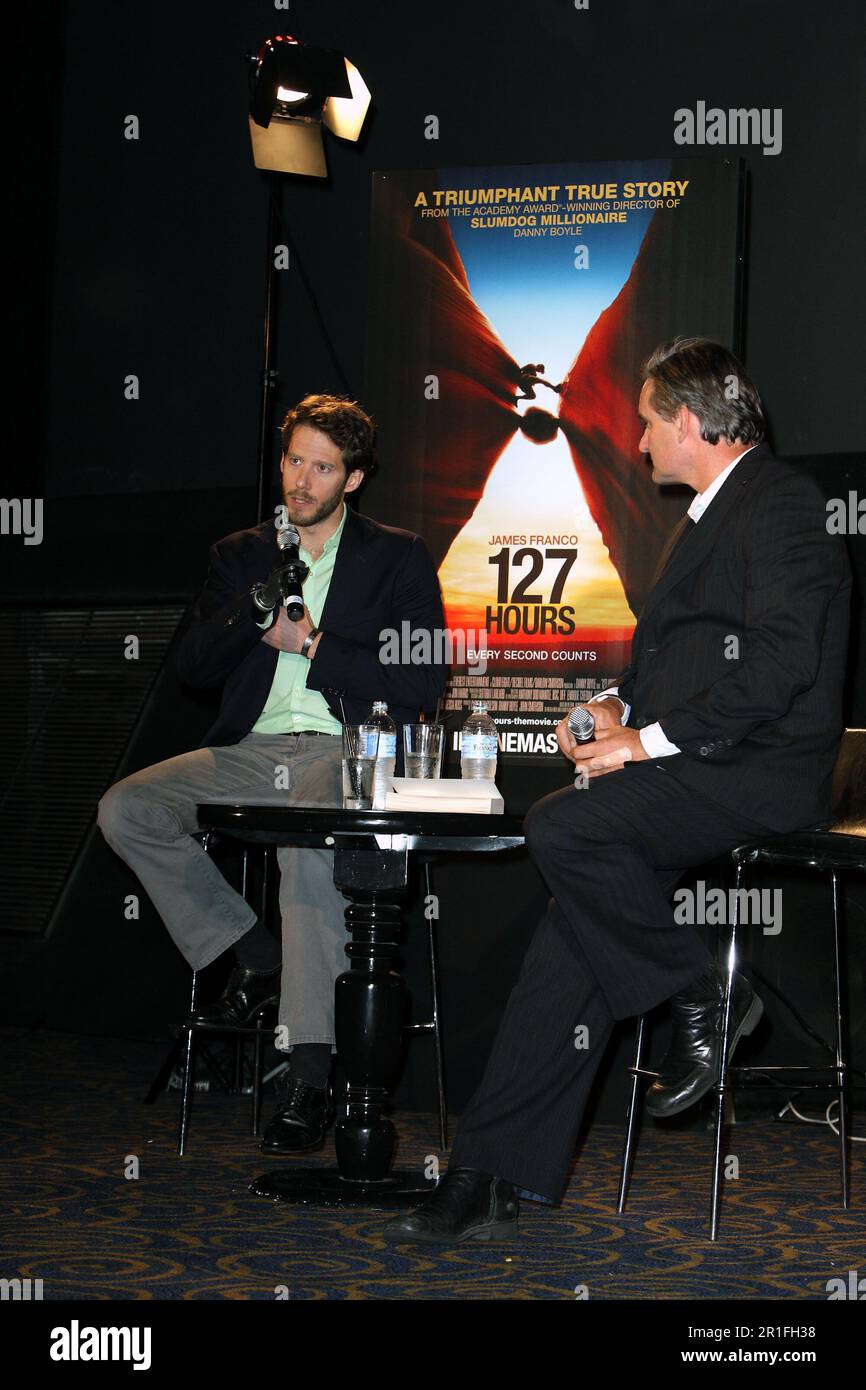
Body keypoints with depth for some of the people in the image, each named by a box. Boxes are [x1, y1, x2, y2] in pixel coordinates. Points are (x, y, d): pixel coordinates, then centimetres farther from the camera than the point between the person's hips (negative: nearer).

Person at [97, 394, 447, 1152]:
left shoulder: (398, 557, 8)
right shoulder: (240, 555, 18)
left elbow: (424, 682, -2)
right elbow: (192, 665, 10)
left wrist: (310, 645, -6)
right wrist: (253, 616, -9)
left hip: (345, 750, -5)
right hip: (251, 751, 5)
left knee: (309, 842, -37)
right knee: (125, 808, -18)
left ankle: (309, 1077, -35)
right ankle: (252, 952, -3)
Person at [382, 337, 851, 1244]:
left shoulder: (779, 504, -9)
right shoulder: (710, 512, 22)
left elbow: (780, 664, -20)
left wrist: (651, 739, -19)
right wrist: (617, 704, 8)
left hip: (758, 770, -9)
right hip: (695, 766, 9)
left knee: (564, 830, -28)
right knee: (573, 933, -7)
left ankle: (704, 1000, -7)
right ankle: (493, 1182, -7)